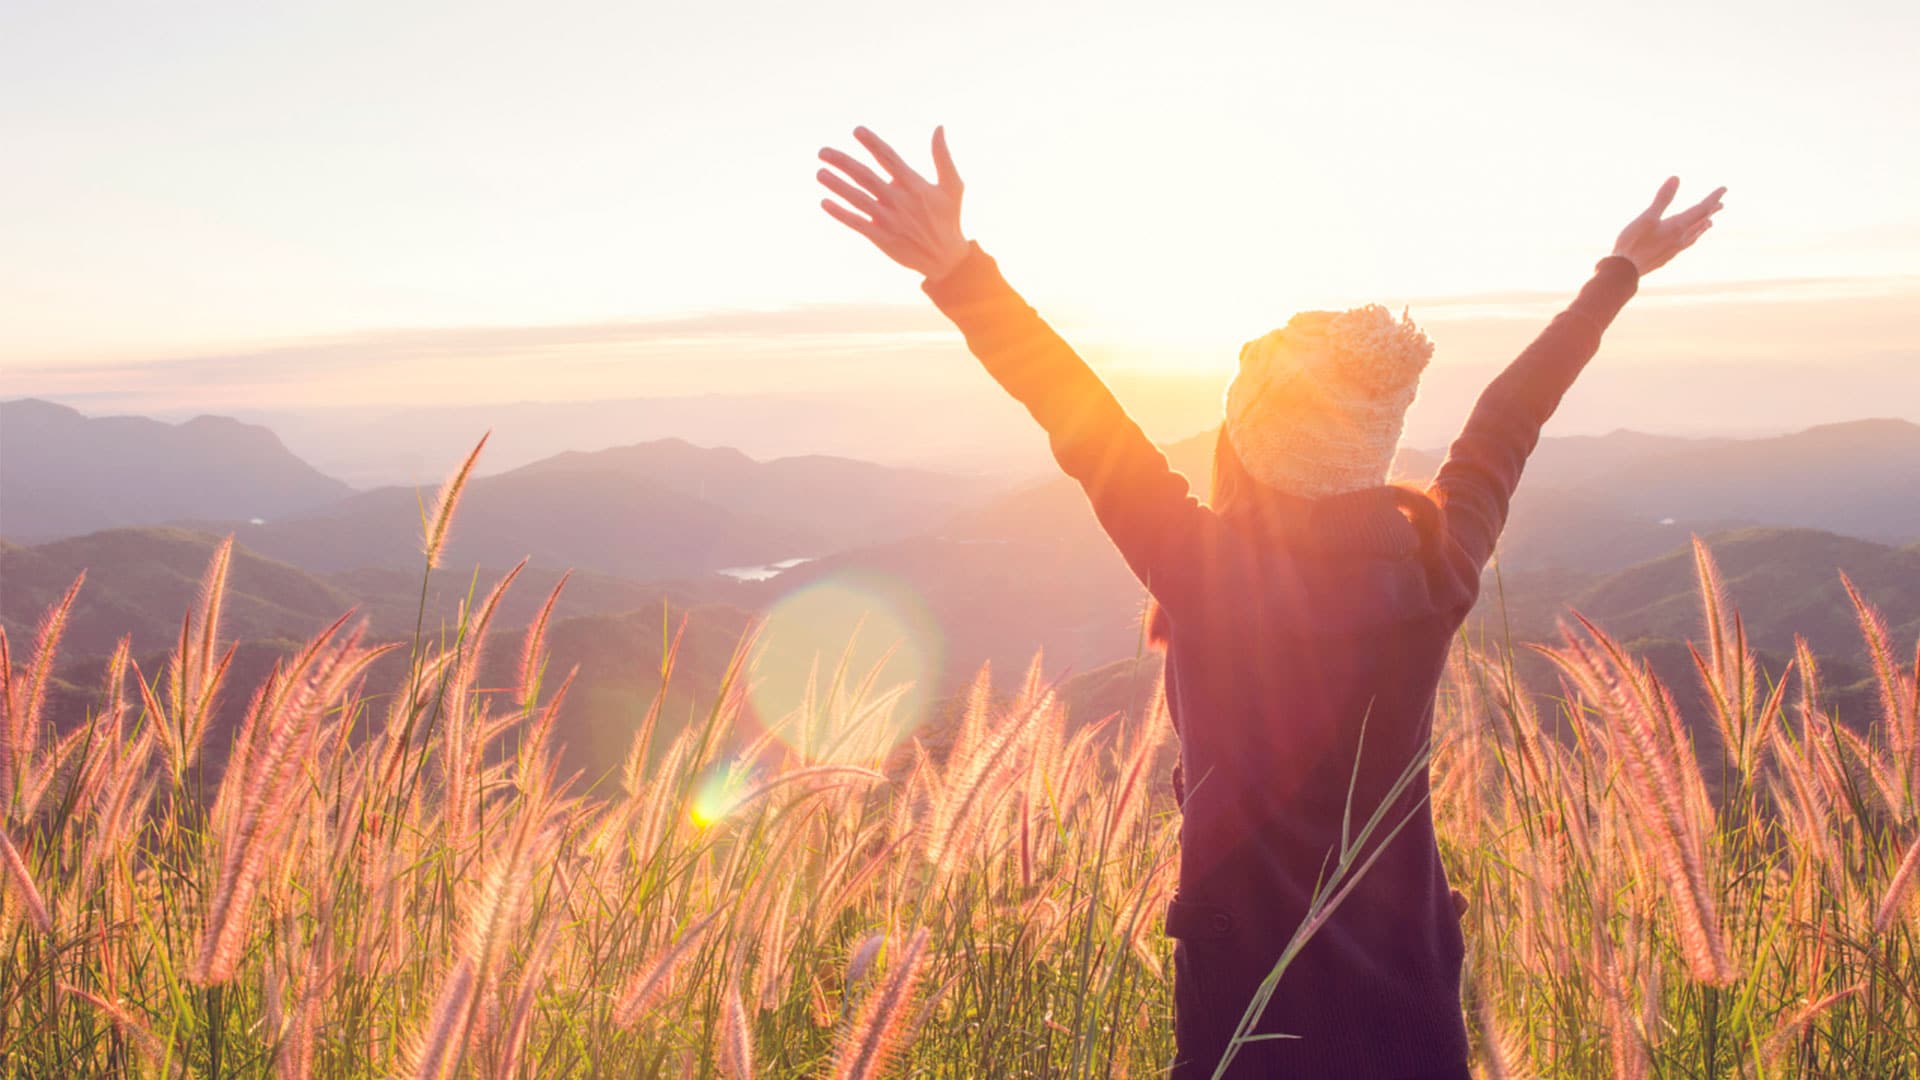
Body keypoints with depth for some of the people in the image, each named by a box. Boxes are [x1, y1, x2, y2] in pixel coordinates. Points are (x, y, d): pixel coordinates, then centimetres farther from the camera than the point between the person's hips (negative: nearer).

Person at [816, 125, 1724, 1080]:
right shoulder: (1437, 571, -10)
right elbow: (1505, 425, 3)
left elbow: (1084, 426, -24)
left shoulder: (1214, 578, -21)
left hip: (1249, 987, -3)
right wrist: (1620, 273, 19)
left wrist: (957, 270, -26)